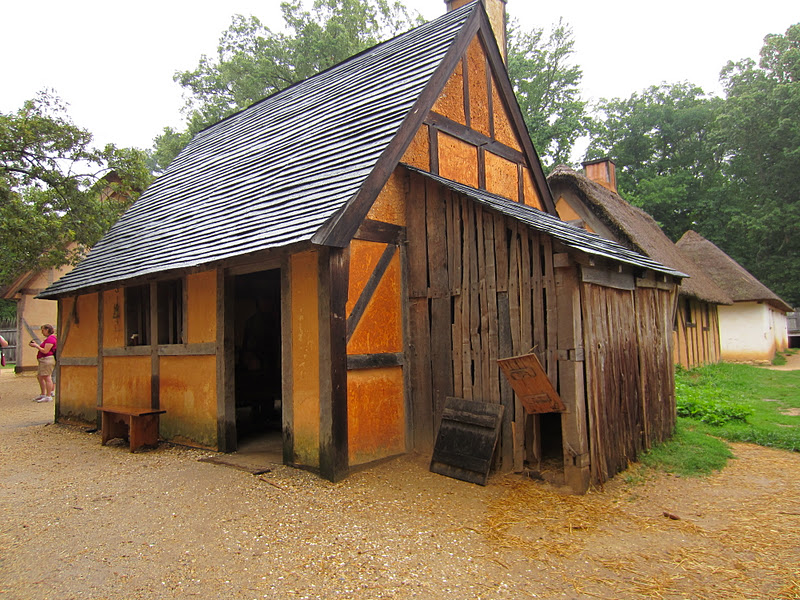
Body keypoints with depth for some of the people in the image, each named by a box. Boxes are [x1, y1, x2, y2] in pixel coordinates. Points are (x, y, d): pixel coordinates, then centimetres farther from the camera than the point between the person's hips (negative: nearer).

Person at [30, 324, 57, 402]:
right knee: (39, 376, 16)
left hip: (47, 360, -11)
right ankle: (43, 394, 24)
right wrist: (36, 345, 15)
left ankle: (48, 396, -6)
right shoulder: (48, 338, 20)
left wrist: (36, 346, -7)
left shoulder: (51, 338, -14)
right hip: (43, 360, 11)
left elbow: (45, 351, -18)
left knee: (47, 377, -9)